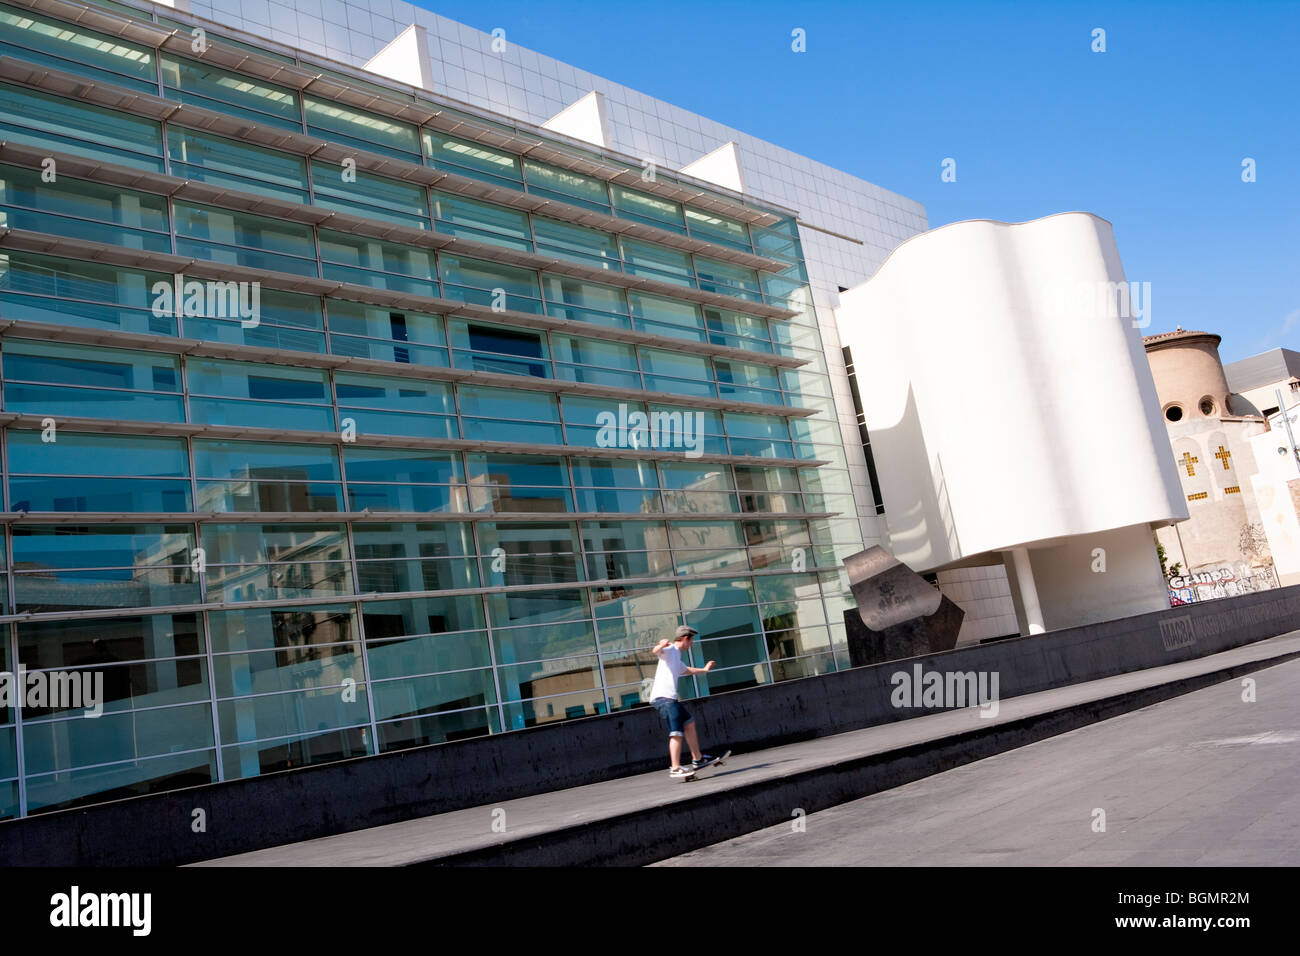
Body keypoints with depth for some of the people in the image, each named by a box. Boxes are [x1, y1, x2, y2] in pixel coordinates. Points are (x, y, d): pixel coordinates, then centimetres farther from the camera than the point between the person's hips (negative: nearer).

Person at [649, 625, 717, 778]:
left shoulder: (676, 657, 27)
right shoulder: (670, 650, -4)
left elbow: (687, 670, 48)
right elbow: (656, 652, -28)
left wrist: (704, 669, 61)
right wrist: (661, 646, -51)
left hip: (670, 698, 11)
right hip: (663, 697, -11)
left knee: (689, 723, 19)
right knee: (677, 732, -15)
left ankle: (697, 759, 30)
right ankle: (675, 769, -16)